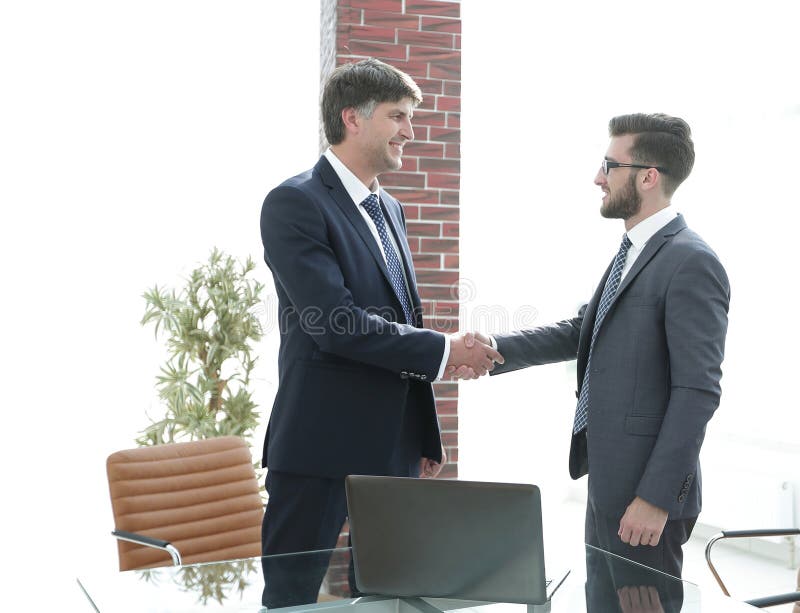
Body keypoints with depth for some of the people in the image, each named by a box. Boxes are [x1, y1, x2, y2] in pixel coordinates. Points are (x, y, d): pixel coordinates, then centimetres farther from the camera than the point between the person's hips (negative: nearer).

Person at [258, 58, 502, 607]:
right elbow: (336, 325, -22)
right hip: (322, 447, -8)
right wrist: (444, 351, -15)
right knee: (294, 595, 2)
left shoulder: (389, 209, 16)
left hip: (396, 446, 8)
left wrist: (427, 437, 19)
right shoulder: (295, 203, -12)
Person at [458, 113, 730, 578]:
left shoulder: (692, 264, -18)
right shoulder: (634, 253, 12)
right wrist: (495, 349, 1)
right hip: (608, 477, 9)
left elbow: (697, 391, -21)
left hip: (646, 487, -9)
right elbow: (580, 332, 14)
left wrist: (656, 496, -22)